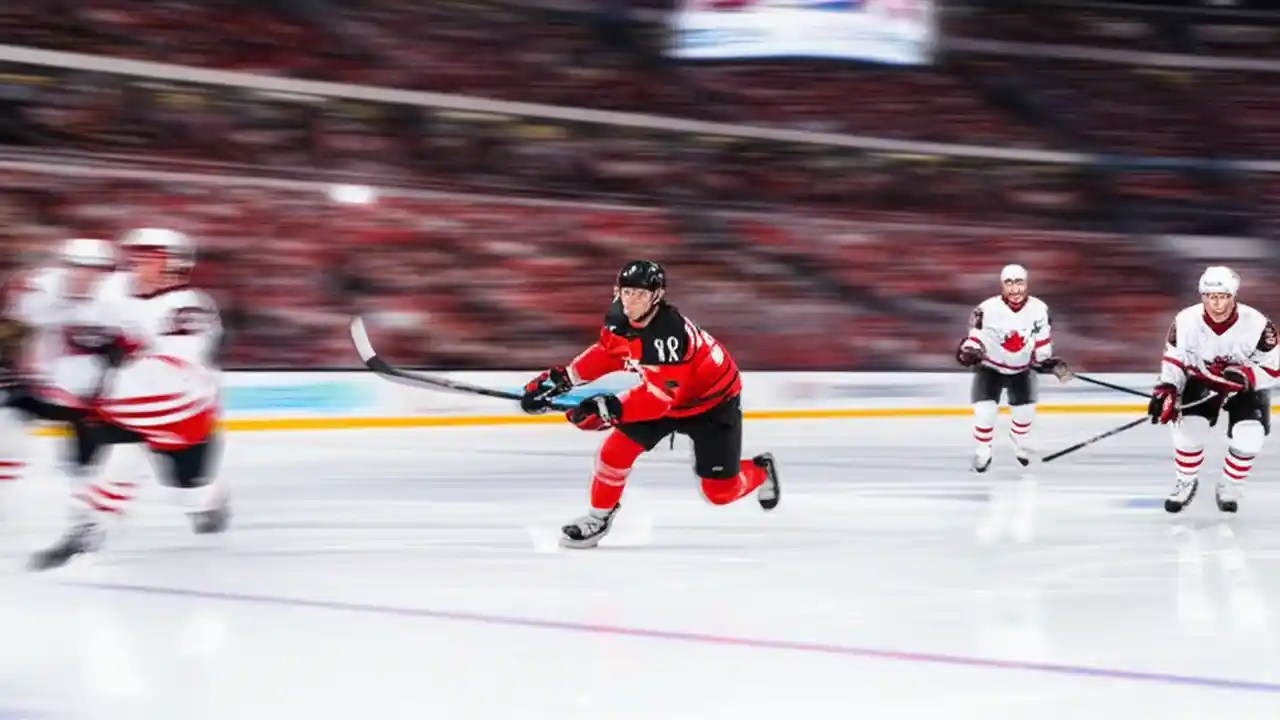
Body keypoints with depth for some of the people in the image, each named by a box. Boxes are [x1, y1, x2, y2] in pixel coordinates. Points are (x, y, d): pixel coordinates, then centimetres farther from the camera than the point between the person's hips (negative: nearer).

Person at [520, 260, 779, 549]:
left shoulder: (670, 333, -38)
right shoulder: (619, 319, -15)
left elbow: (659, 396, -40)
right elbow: (607, 352, 6)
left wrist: (610, 408, -49)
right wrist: (562, 378, -3)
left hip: (711, 399, -7)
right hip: (659, 391, 7)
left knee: (720, 490, -3)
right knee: (616, 448, -8)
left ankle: (760, 471, 29)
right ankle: (600, 515, 9)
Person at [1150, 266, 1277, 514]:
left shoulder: (1256, 324, -28)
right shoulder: (1186, 321, -23)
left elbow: (1272, 368, -19)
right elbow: (1173, 359, -9)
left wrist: (1243, 377, -37)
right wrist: (1166, 390, -26)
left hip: (1246, 386, -1)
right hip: (1201, 380, 1)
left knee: (1249, 436, -21)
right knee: (1189, 428, -19)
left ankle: (1229, 488, 6)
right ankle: (1185, 483, 9)